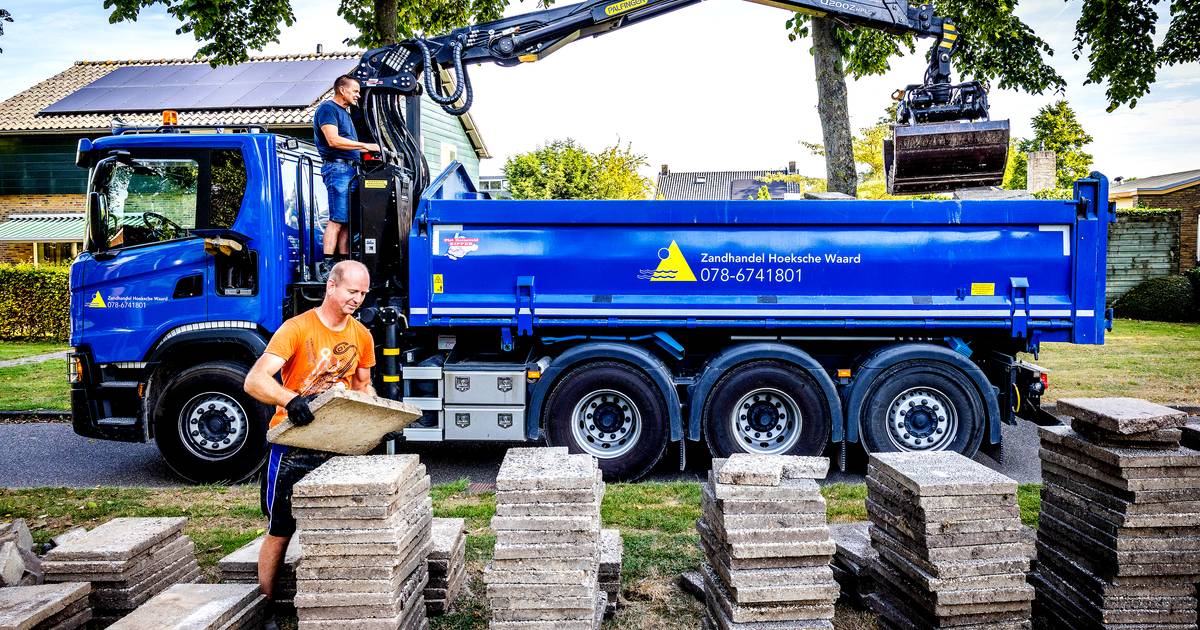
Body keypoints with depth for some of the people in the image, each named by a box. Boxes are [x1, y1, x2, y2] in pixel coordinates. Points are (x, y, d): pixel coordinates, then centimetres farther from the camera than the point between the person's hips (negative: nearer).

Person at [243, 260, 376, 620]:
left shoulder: (362, 336, 5)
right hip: (294, 442, -5)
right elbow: (254, 381, -22)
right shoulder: (297, 328, -14)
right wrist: (290, 399, -41)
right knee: (280, 532, 4)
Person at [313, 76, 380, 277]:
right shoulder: (328, 108, -5)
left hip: (350, 169, 10)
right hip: (337, 168, -10)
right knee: (337, 219, -14)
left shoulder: (344, 112, 25)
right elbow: (333, 140, -17)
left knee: (348, 219, 7)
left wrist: (367, 150, 16)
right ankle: (327, 266, -15)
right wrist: (364, 145, -15)